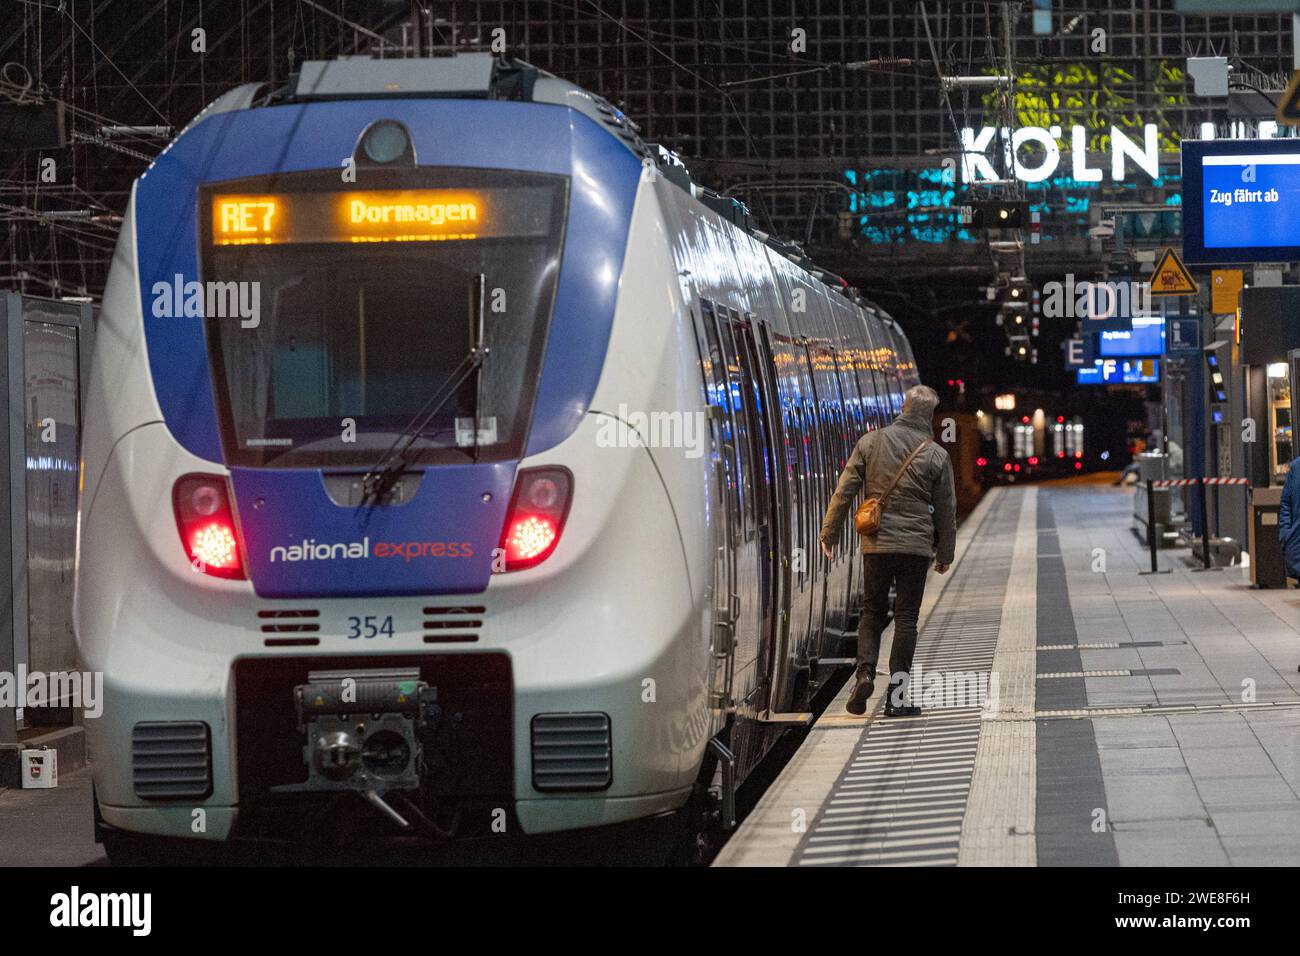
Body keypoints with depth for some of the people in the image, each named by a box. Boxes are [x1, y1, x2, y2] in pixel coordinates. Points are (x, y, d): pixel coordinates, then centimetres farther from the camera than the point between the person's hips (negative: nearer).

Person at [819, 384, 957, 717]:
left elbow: (844, 492, 1)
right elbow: (946, 511, 3)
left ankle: (865, 673, -8)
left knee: (872, 612, 15)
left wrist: (829, 533, 10)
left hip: (875, 544, 1)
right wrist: (944, 554, 14)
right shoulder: (936, 455, -3)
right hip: (916, 546, -1)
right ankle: (897, 696, 2)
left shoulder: (871, 442, -1)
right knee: (906, 618, 4)